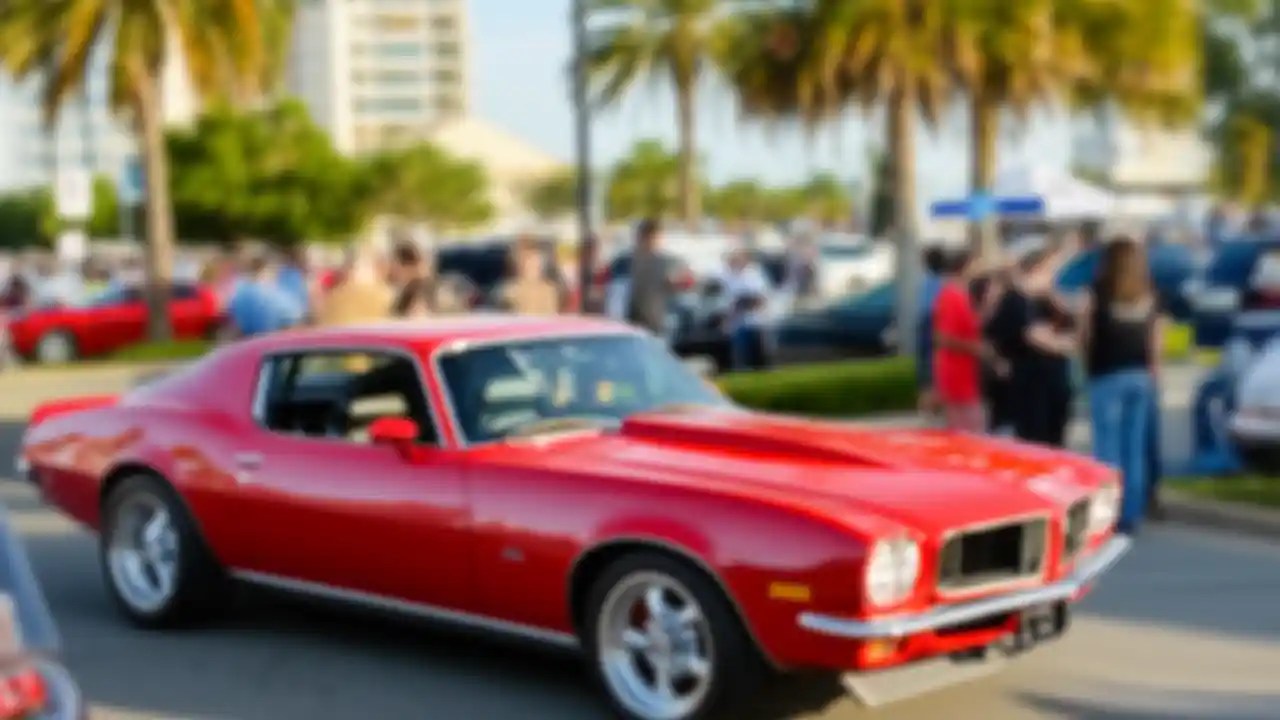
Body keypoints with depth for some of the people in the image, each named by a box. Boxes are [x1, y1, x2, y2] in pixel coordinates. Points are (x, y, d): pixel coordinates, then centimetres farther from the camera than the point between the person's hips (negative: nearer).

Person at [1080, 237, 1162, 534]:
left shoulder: (1099, 293, -7)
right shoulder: (1149, 296, 5)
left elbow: (1085, 334, 0)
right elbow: (1155, 340, 7)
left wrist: (1088, 366, 16)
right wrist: (1153, 374, 17)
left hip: (1107, 376, -4)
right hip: (1140, 375, 4)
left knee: (1108, 446, -2)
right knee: (1135, 447, 8)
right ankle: (1131, 515, 12)